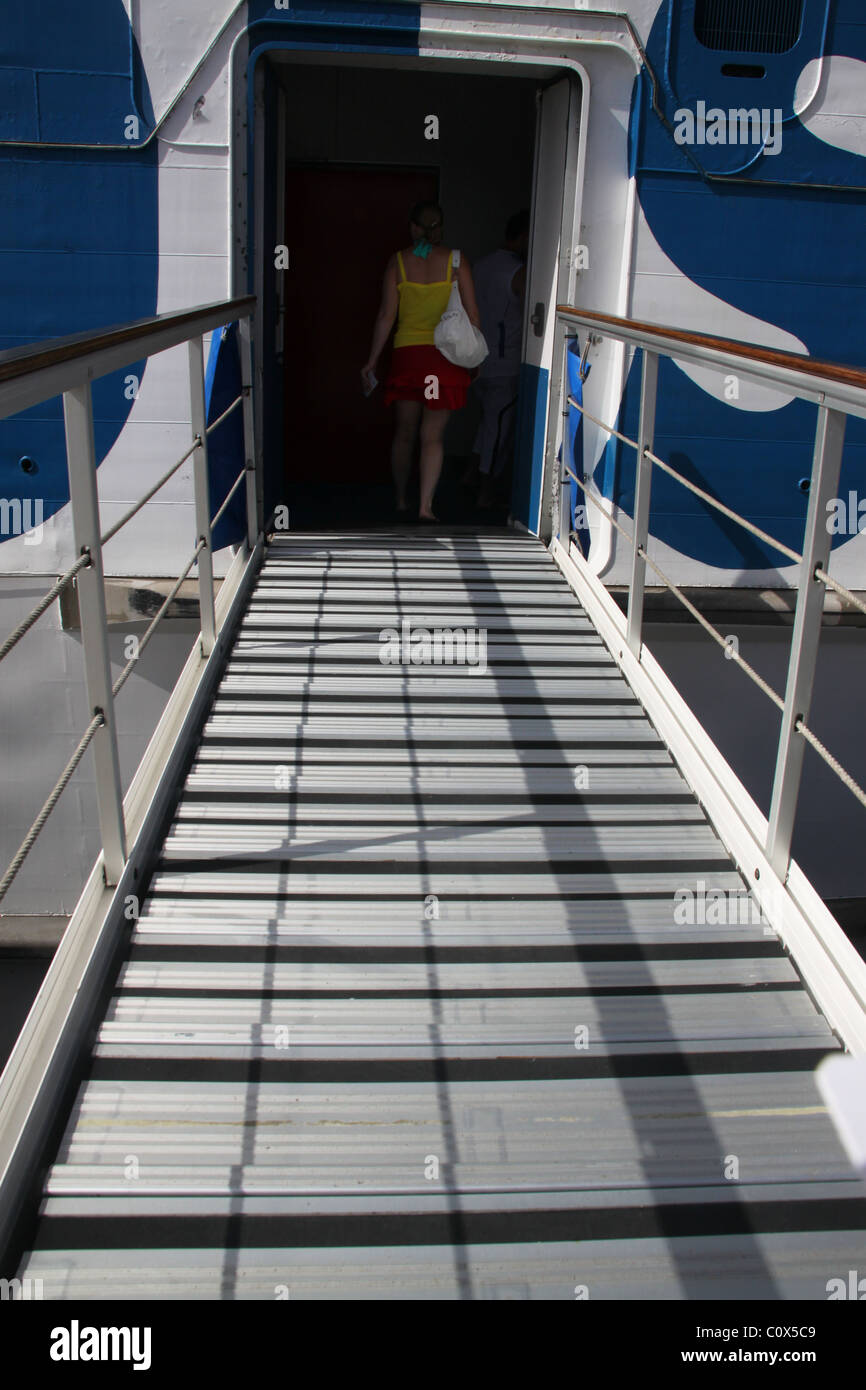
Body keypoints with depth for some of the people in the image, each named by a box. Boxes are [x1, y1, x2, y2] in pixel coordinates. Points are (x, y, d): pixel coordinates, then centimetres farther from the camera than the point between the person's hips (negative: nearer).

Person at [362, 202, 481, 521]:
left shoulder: (398, 261, 0)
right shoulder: (456, 260, -1)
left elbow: (387, 315, -1)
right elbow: (472, 314, -2)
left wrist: (372, 360, 5)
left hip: (406, 354, 1)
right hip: (445, 356, -1)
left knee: (404, 433, 13)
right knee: (433, 436, 3)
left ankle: (401, 500, 24)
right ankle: (425, 504, -6)